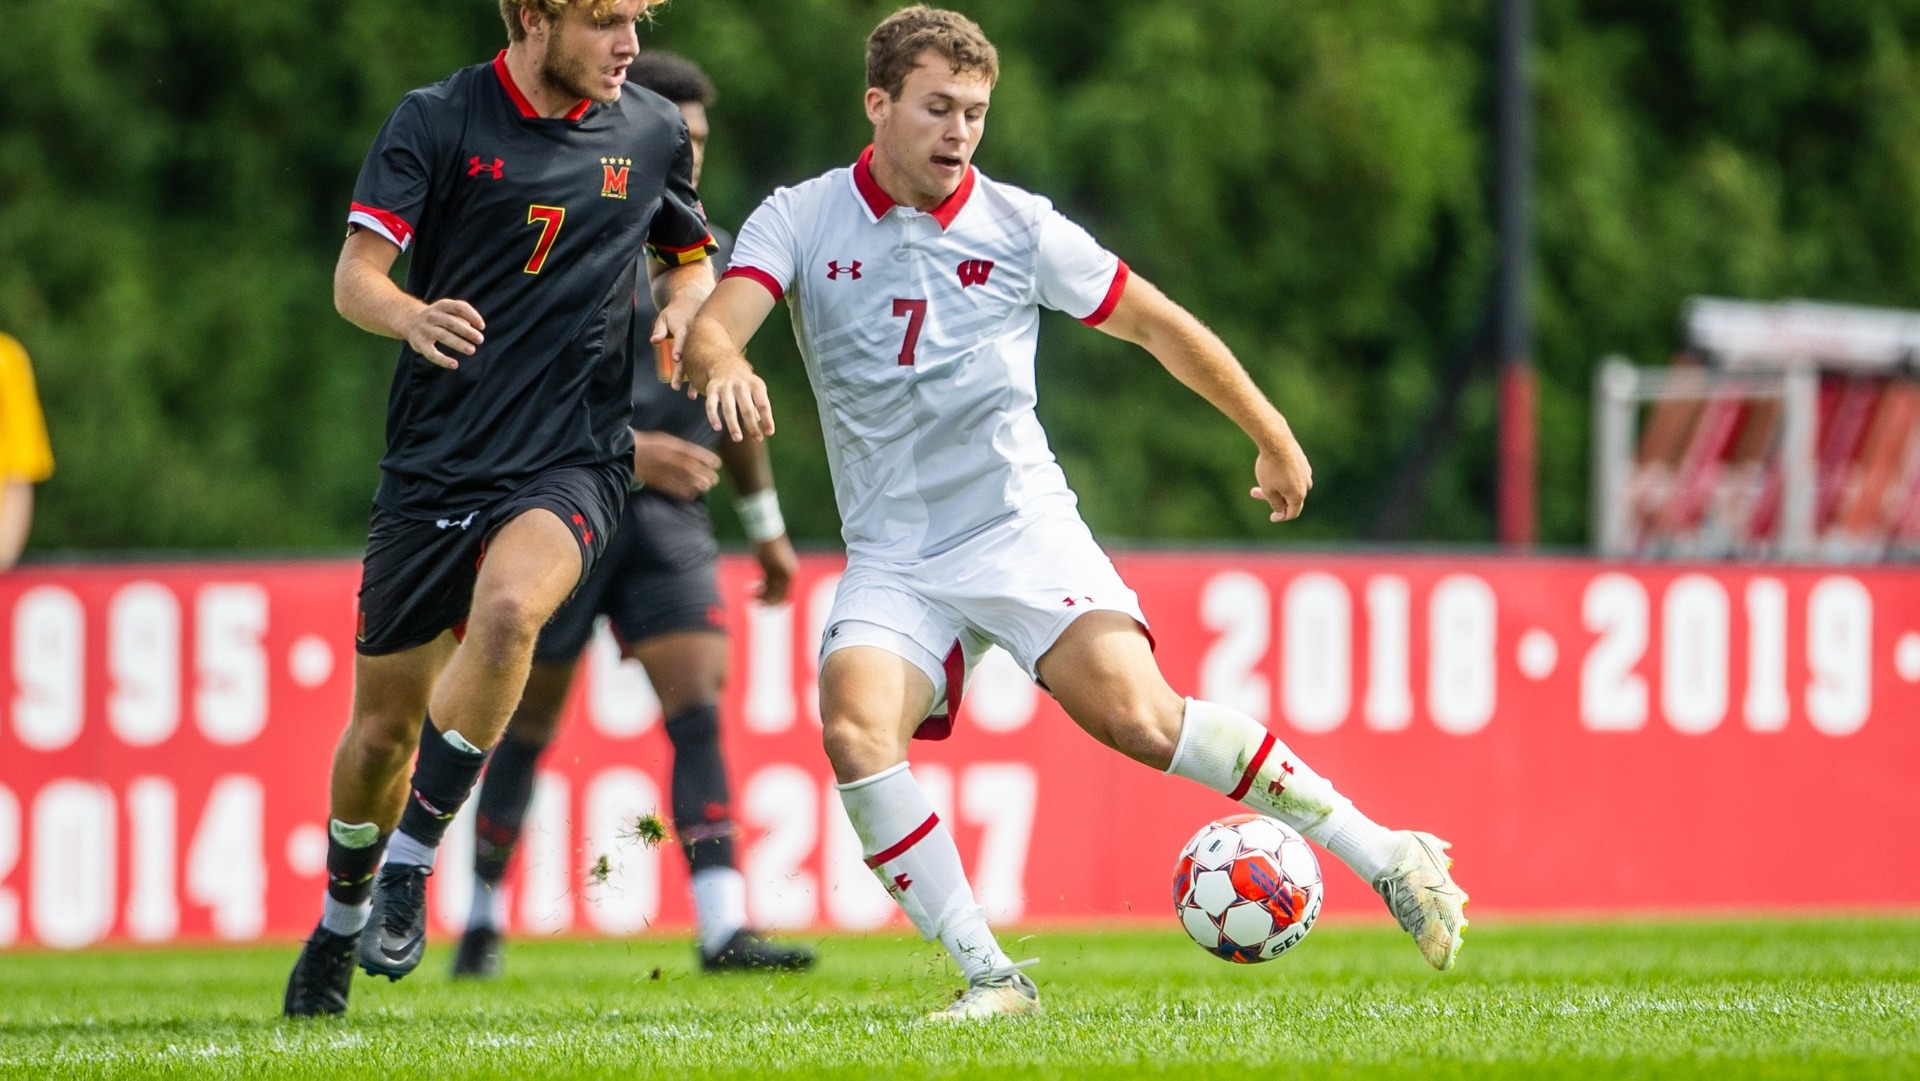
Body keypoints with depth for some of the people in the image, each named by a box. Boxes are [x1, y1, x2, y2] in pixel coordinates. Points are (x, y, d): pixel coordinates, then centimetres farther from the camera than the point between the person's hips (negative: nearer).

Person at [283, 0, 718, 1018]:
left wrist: (685, 307, -1)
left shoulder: (653, 133, 5)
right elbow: (354, 276, -12)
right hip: (432, 465, 0)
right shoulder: (437, 121, -4)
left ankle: (409, 867, -20)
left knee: (507, 605, -33)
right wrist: (412, 316, -34)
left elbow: (691, 258, 23)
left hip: (571, 462, 0)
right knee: (381, 731, 6)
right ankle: (341, 921, 34)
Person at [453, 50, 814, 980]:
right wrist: (625, 449, -24)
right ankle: (481, 920, 25)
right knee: (527, 725, 7)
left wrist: (766, 526, 25)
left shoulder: (710, 258, 10)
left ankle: (723, 928, -21)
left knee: (700, 709, -12)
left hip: (669, 519, 4)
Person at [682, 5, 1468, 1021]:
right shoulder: (802, 219, 1)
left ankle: (1384, 858, -10)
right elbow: (708, 334, -13)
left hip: (1020, 529, -1)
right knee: (853, 726, -26)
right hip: (891, 557, 2)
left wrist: (1272, 437, 19)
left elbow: (1156, 324, 12)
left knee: (1136, 714, -22)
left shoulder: (1020, 227, 0)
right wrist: (722, 368, -38)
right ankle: (987, 974, -16)